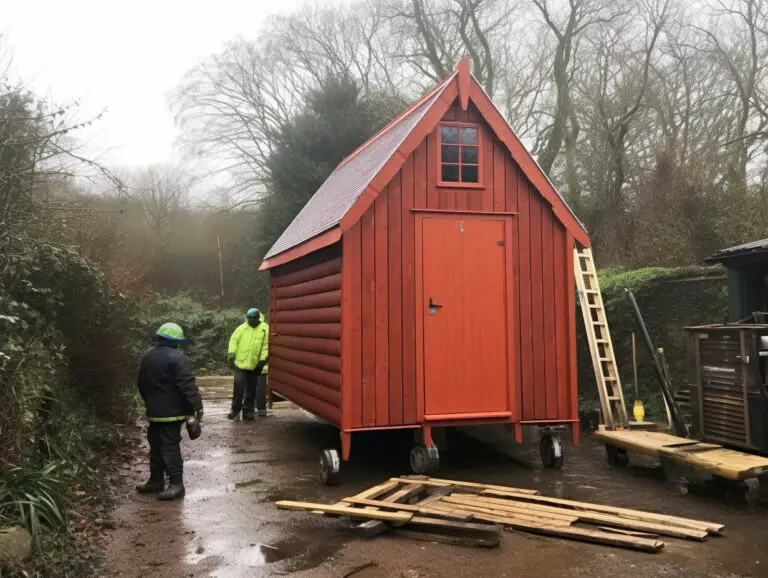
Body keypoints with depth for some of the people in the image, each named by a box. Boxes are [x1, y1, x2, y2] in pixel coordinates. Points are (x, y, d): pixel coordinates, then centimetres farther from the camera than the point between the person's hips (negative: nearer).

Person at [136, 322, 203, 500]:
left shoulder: (147, 357, 9)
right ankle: (175, 483, 6)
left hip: (154, 411, 5)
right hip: (172, 411, -5)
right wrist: (197, 405, -16)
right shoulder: (176, 358, -14)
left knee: (156, 446, 9)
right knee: (170, 446, -1)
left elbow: (142, 384, 18)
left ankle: (166, 482, 11)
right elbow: (187, 385, -20)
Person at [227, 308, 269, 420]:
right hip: (240, 362, 0)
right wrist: (231, 353, -10)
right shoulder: (242, 328, 2)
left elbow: (266, 345, -3)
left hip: (255, 365, 0)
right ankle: (236, 409, 8)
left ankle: (247, 410, 20)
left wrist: (262, 359, -10)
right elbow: (234, 340, 2)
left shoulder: (265, 328, -1)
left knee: (251, 388, 9)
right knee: (239, 386, -6)